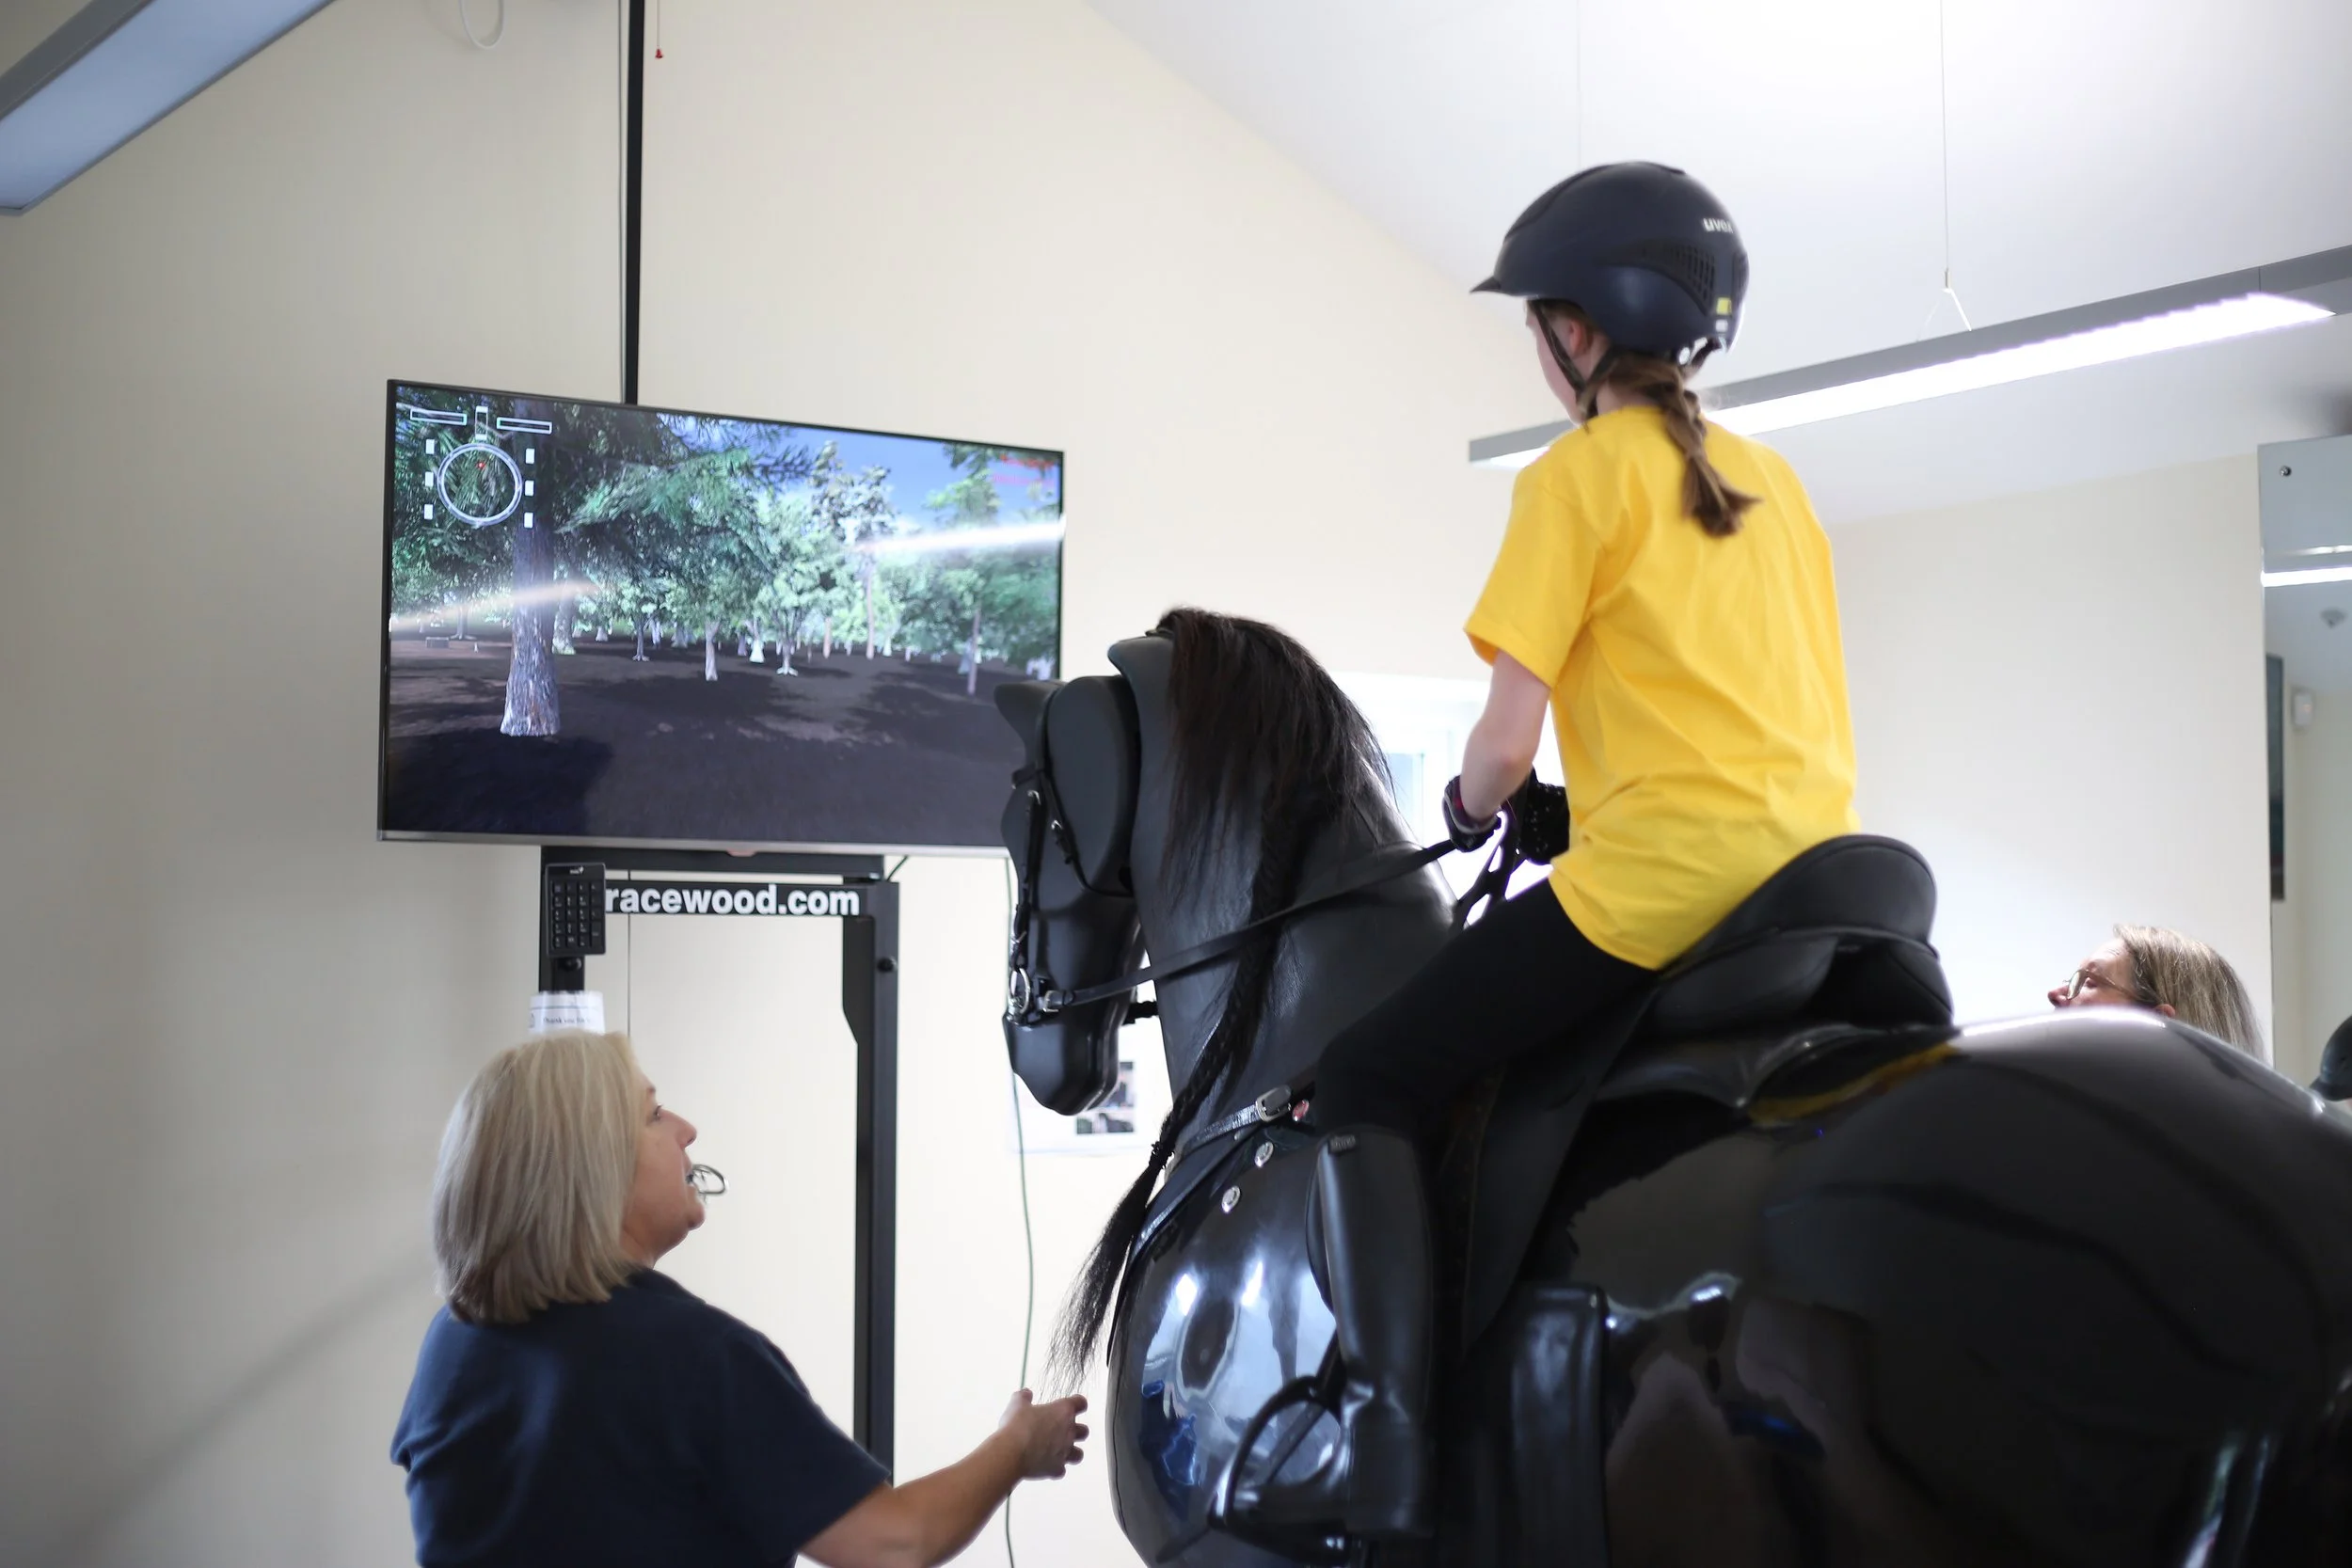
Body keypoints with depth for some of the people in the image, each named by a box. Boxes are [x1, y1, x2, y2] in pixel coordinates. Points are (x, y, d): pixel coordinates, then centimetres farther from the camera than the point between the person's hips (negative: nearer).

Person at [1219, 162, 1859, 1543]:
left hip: (1661, 871, -7)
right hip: (1824, 862, 8)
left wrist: (1470, 812, 12)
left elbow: (1505, 740, -8)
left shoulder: (1579, 475, -3)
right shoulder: (1776, 478, 18)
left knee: (1370, 1082, -1)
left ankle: (1381, 1447, -11)